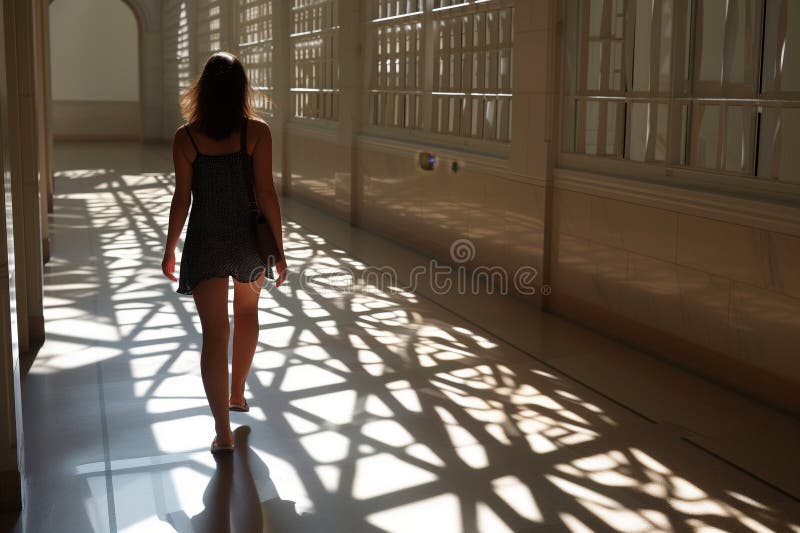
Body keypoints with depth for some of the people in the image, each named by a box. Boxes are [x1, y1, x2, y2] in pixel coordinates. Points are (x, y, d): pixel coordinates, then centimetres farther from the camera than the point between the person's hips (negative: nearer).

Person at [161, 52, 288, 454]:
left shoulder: (186, 137, -6)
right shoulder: (257, 131, -8)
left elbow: (182, 199, -5)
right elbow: (266, 193, -10)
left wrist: (170, 250, 6)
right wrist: (279, 249, -3)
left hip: (206, 241, -1)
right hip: (247, 237, 1)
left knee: (214, 333, 0)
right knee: (247, 313, 25)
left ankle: (223, 431, -3)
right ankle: (237, 394, 39)